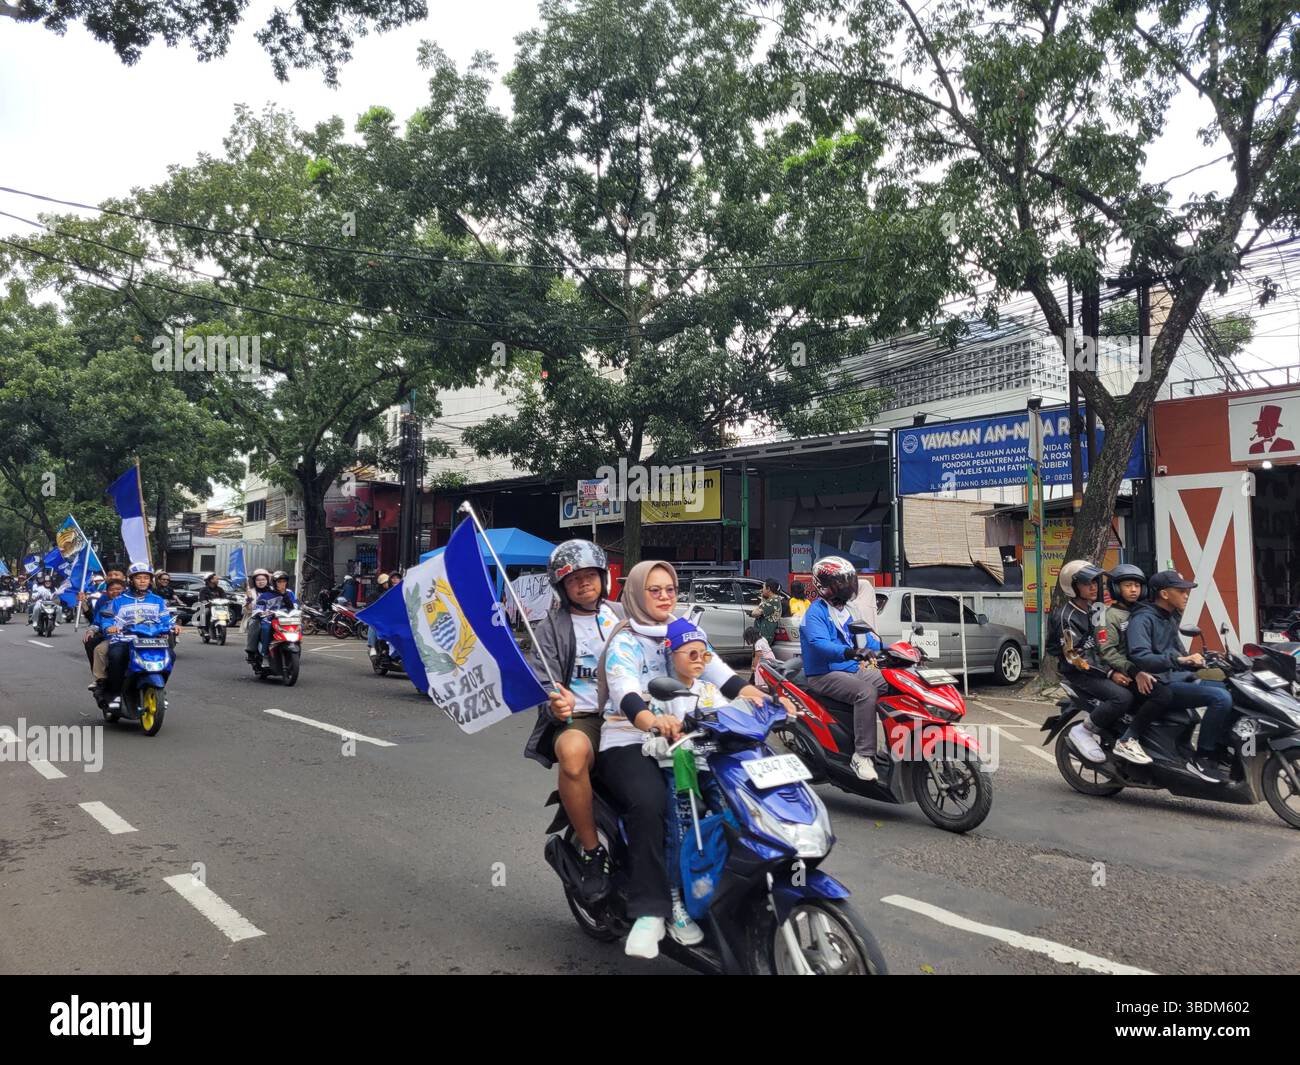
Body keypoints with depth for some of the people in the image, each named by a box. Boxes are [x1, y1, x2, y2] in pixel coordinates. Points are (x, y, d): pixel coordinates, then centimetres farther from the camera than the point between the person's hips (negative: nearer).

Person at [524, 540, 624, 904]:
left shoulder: (623, 616, 18)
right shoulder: (551, 627, 9)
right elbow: (541, 684, 1)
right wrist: (555, 705, -22)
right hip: (579, 718, -3)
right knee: (573, 751, -39)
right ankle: (591, 852, -19)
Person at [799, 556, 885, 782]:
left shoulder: (843, 610, 18)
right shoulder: (815, 612, -11)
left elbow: (862, 635, 16)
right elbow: (819, 644, -28)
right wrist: (847, 651, -44)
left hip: (851, 668, 9)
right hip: (824, 674, -9)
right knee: (866, 693, -32)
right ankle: (862, 756, -29)